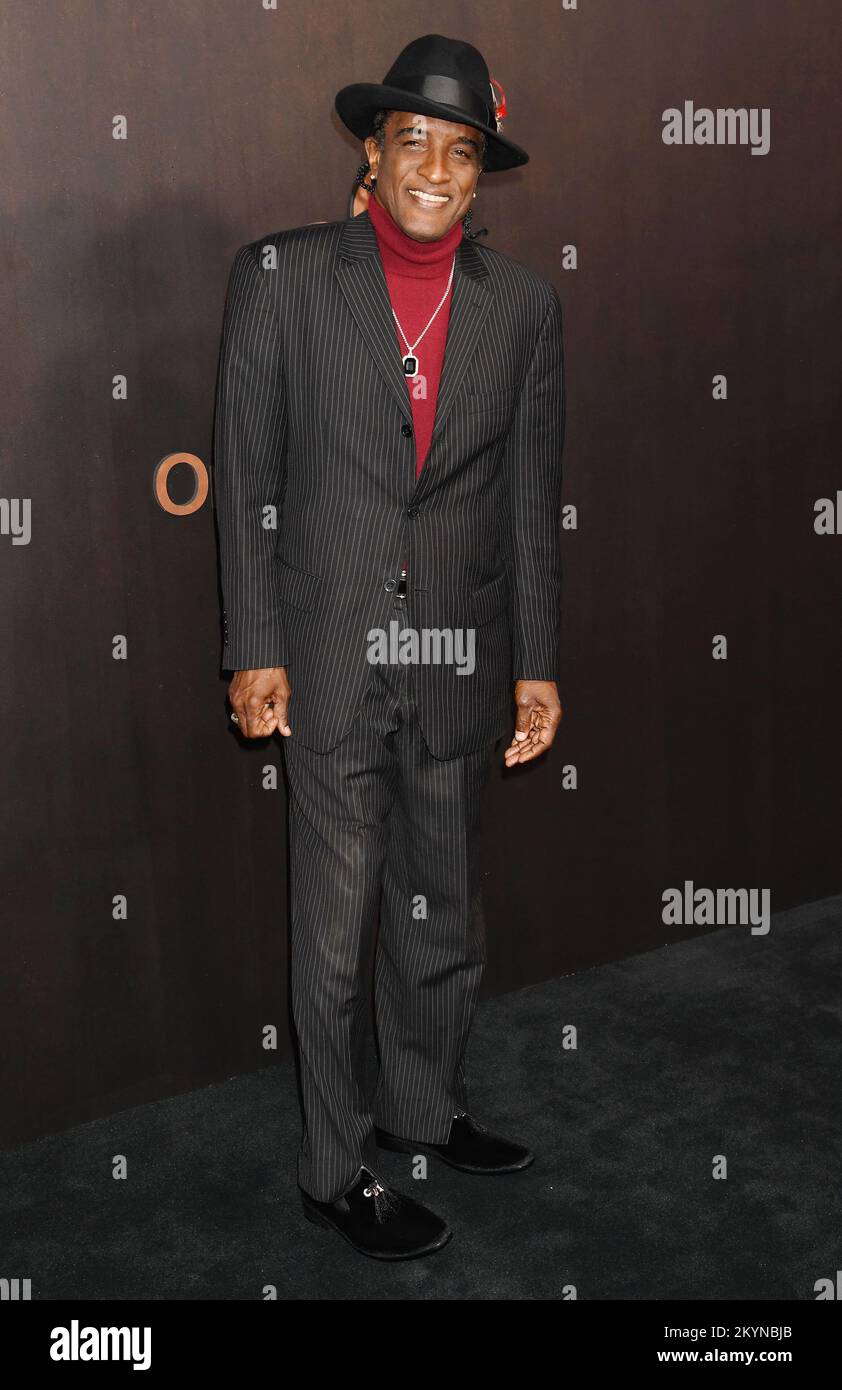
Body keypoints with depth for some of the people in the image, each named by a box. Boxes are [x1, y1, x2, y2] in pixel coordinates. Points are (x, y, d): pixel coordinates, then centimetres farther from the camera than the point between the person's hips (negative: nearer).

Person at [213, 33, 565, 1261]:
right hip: (330, 652, -3)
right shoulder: (282, 275, -1)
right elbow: (246, 471, -2)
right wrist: (254, 650, -7)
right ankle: (338, 1169, 21)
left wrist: (537, 664, 6)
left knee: (445, 907, 16)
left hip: (460, 657, 3)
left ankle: (426, 1108, 38)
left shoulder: (522, 304, 6)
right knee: (338, 922, 5)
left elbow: (531, 497, 8)